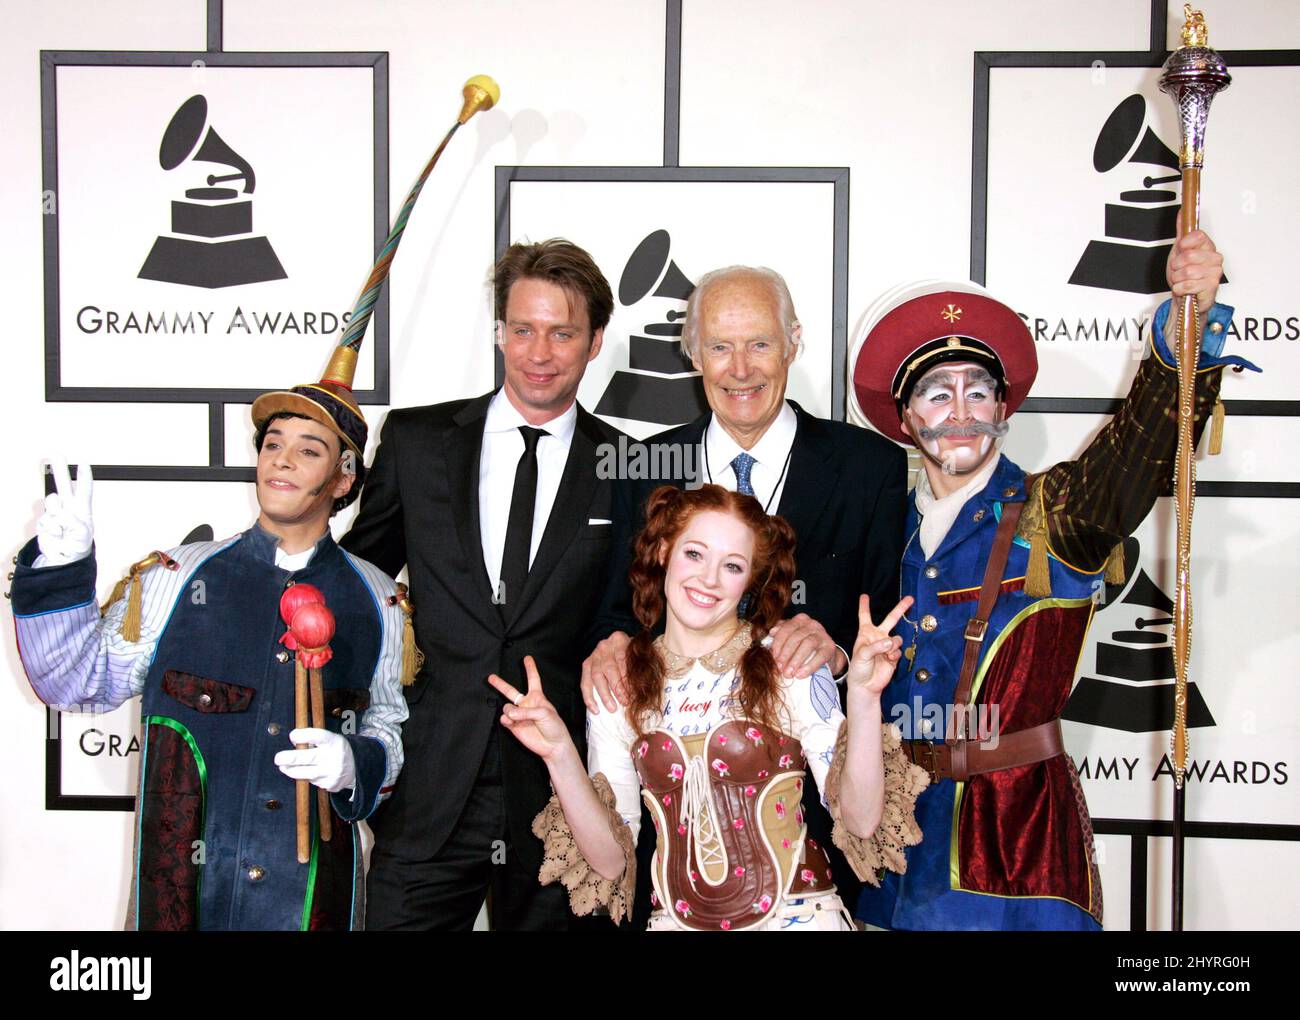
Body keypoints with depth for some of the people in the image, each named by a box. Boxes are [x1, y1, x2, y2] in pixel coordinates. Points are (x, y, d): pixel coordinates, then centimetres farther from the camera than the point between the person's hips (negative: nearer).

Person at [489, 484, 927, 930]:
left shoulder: (791, 666, -2)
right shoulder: (617, 686, 3)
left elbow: (860, 821, -7)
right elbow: (610, 860, 2)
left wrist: (863, 696, -17)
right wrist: (561, 756, -11)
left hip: (796, 915, -1)